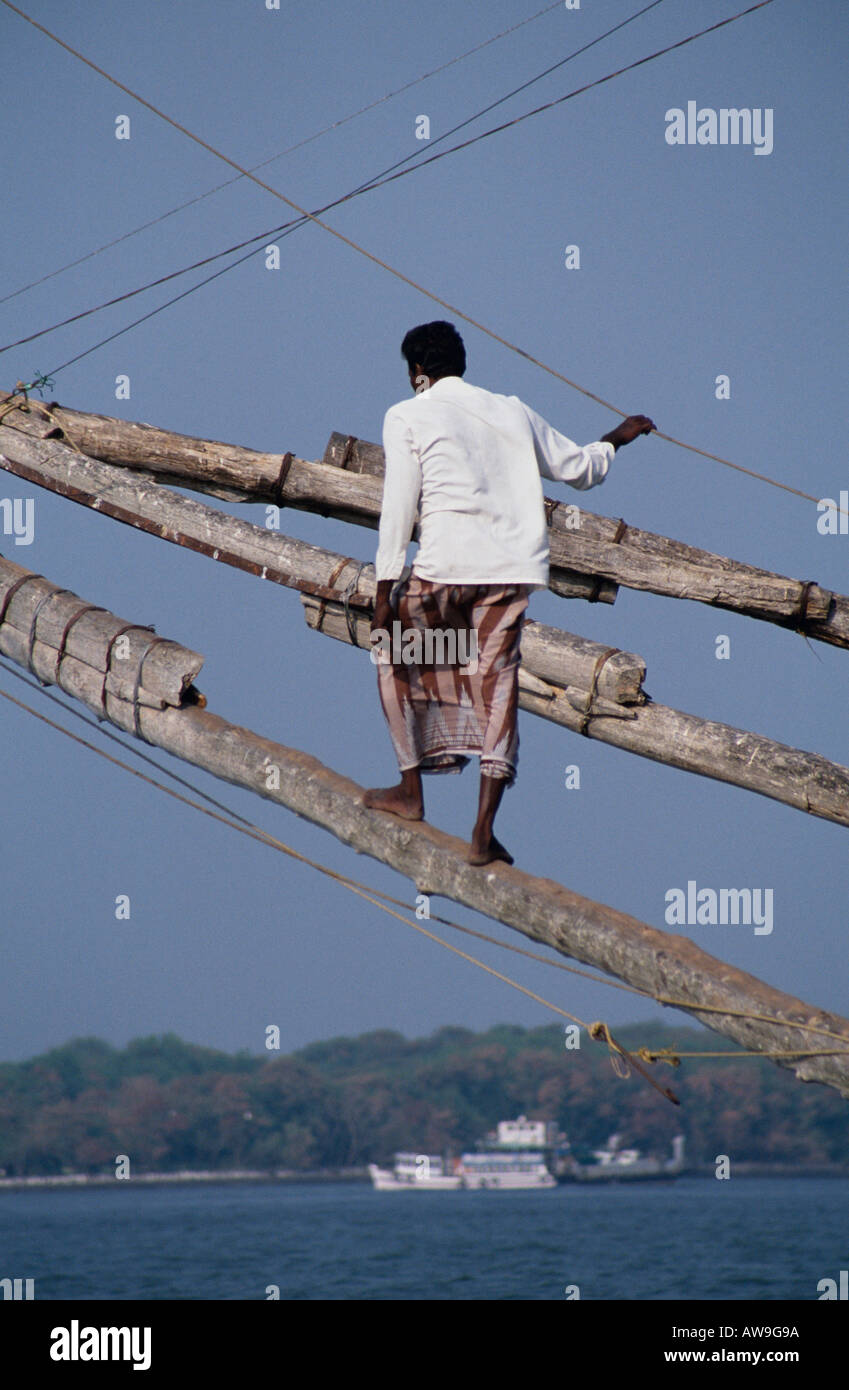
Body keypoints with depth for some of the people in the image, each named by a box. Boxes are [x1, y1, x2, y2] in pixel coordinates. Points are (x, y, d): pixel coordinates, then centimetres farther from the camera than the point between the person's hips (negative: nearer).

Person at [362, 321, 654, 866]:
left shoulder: (408, 417, 4)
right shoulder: (512, 412, 16)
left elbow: (399, 508, -3)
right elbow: (579, 468, 26)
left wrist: (385, 594, -3)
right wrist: (616, 439, 47)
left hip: (445, 565, -3)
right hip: (514, 567, 3)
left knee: (397, 657, 20)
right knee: (496, 683, 5)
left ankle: (411, 791, 22)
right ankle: (484, 833, 0)